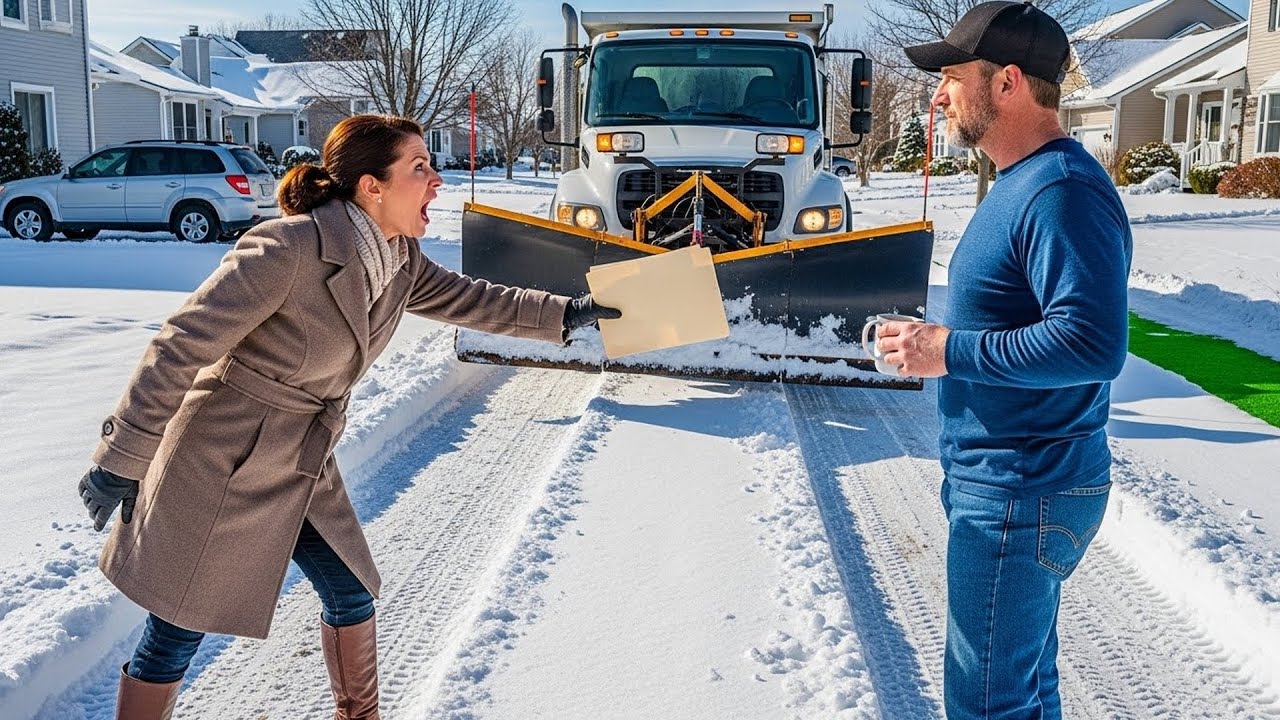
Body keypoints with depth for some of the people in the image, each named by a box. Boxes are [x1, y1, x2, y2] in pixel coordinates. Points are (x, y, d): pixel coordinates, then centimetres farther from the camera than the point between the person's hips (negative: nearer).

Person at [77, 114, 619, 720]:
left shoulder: (398, 259, -3)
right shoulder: (288, 249, -27)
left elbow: (469, 300, 14)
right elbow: (180, 348, -23)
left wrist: (562, 313, 9)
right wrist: (121, 460, -18)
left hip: (302, 467, 8)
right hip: (219, 465, -8)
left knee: (351, 594, 18)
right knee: (177, 633, 4)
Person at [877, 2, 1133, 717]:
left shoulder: (1063, 190, -21)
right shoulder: (1024, 182, 13)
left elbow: (1092, 342, -30)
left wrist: (950, 351, -23)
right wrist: (940, 340, 9)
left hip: (1022, 496, -11)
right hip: (1006, 481, 11)